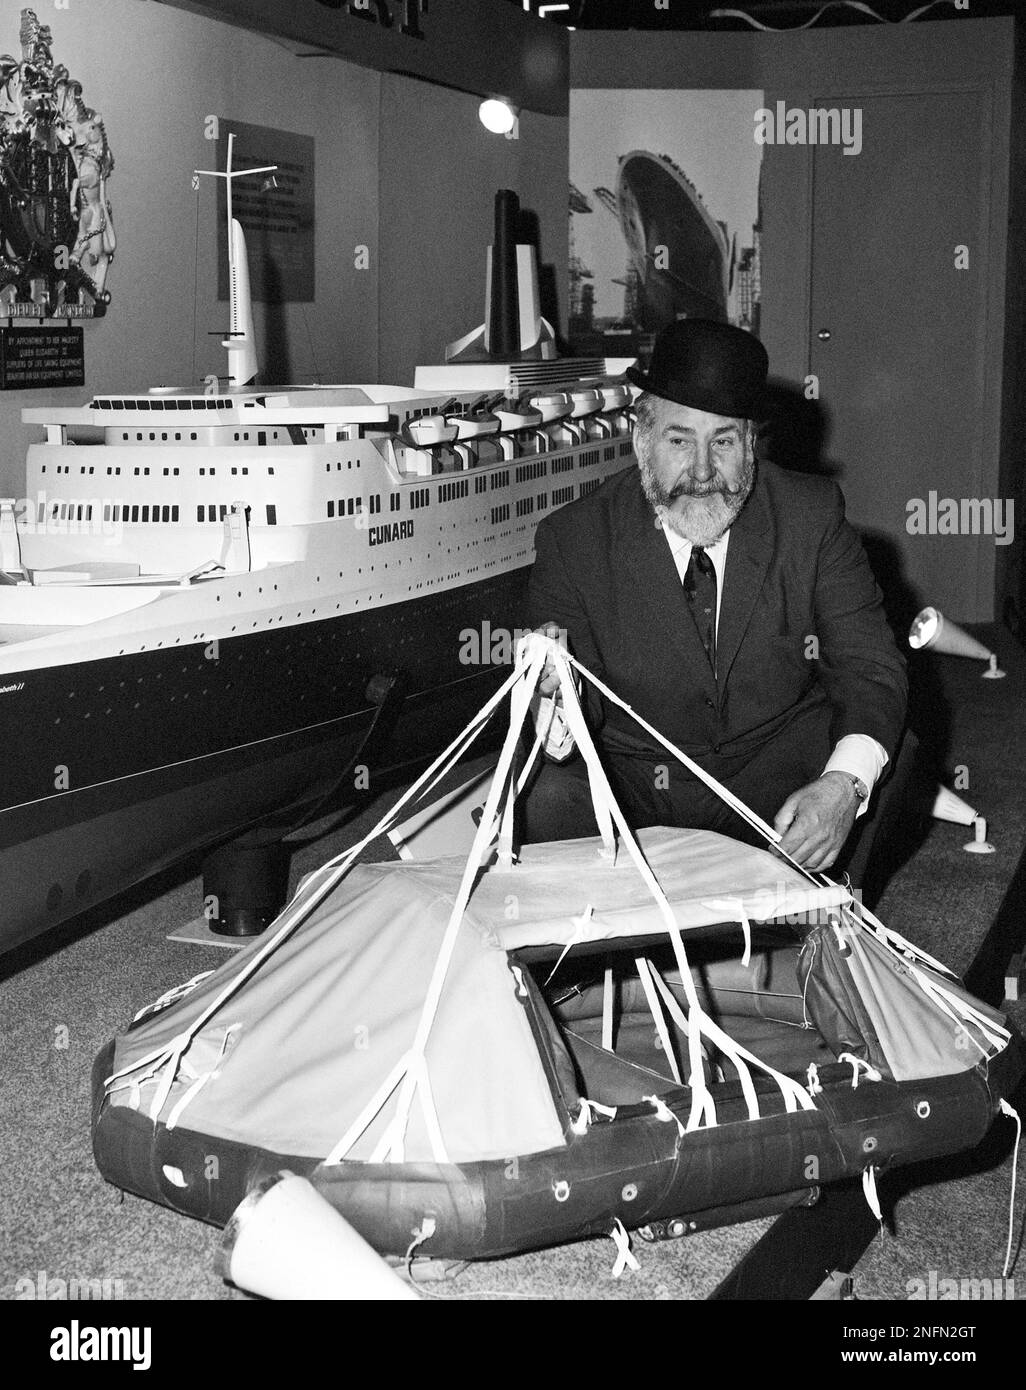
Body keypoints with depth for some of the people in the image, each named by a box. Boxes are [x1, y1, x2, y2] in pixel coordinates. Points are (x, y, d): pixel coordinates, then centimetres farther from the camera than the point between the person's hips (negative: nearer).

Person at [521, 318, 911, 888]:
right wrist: (556, 694, -36)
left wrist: (843, 786, -31)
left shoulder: (812, 515, -6)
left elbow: (870, 668, -11)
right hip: (627, 778, -2)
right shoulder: (575, 539, -9)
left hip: (780, 779, 2)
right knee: (547, 801, -32)